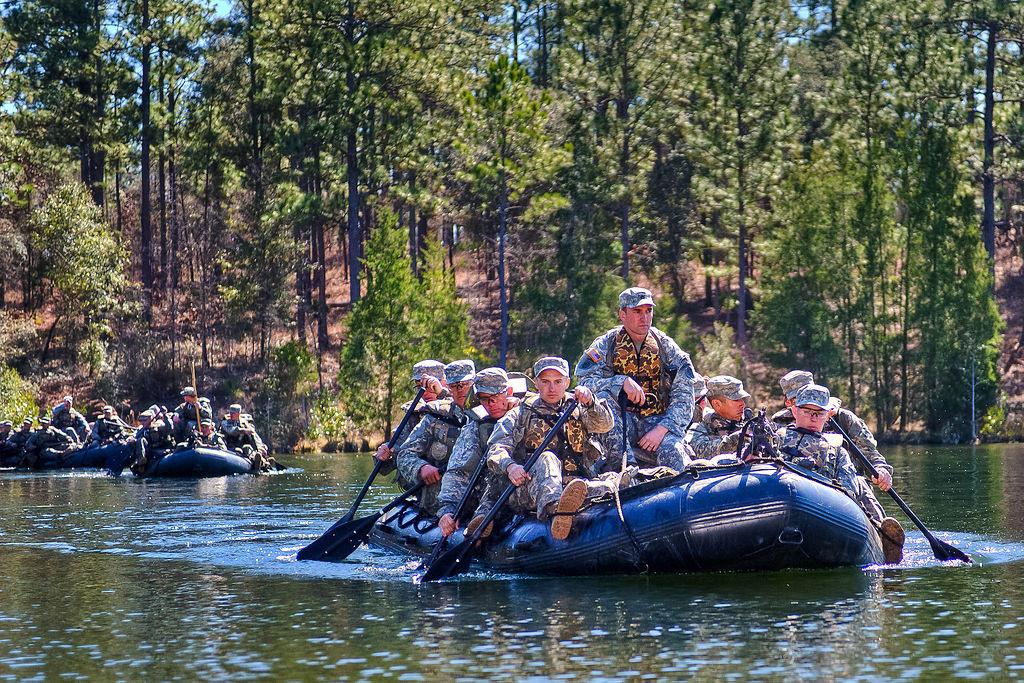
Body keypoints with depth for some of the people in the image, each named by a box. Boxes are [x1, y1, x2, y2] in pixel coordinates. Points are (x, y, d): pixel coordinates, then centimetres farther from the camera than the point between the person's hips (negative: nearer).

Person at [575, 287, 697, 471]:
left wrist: (662, 428, -16)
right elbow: (585, 381, -13)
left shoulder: (665, 346, 4)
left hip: (656, 420, -1)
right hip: (621, 421, 1)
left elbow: (684, 396, -2)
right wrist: (622, 382, -27)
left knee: (672, 452, -33)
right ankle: (621, 462, -32)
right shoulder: (606, 344, 1)